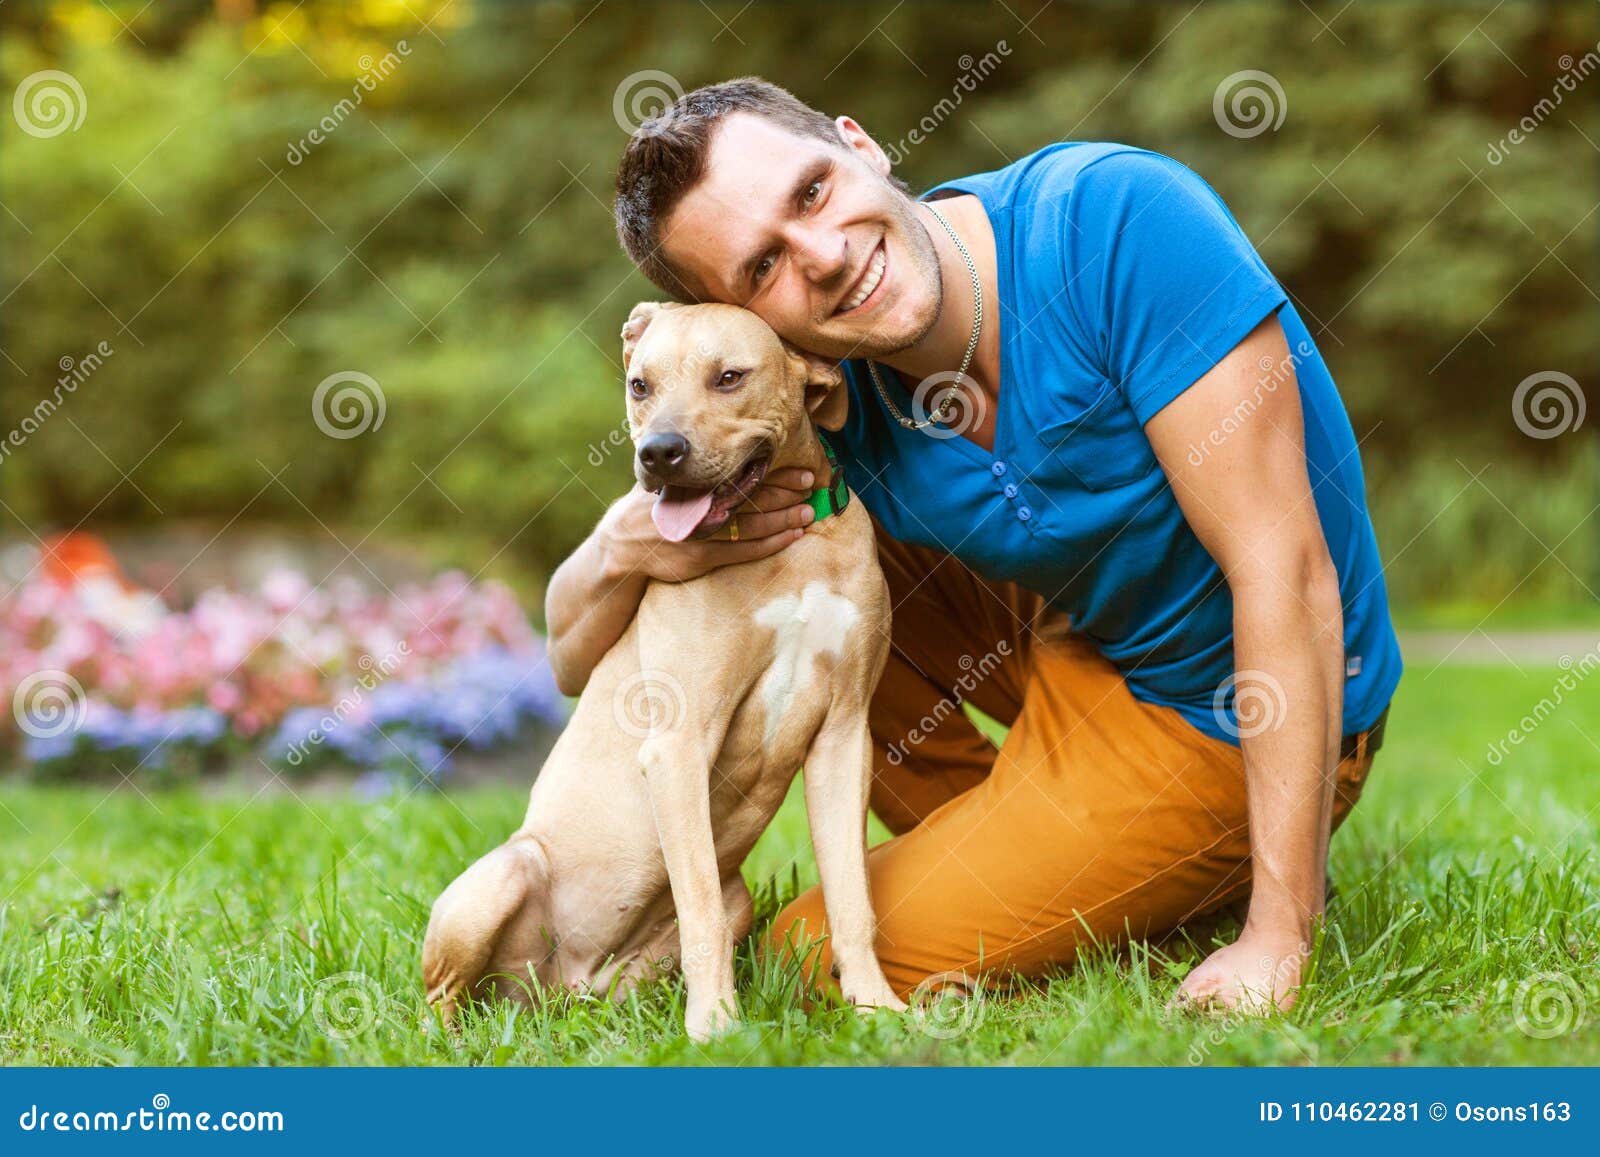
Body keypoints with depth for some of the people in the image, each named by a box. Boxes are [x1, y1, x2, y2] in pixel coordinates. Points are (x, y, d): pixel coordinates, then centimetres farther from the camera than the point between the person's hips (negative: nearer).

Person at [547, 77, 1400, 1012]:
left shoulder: (1117, 218, -28)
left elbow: (1285, 571, -29)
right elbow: (579, 661, -2)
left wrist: (1277, 938, -30)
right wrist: (625, 547, -28)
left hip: (1229, 726, -6)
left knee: (813, 967, -6)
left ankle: (1217, 883, 10)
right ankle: (993, 853, 8)